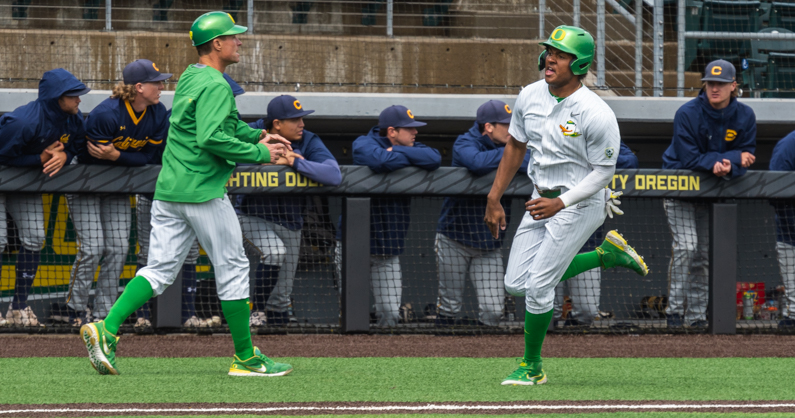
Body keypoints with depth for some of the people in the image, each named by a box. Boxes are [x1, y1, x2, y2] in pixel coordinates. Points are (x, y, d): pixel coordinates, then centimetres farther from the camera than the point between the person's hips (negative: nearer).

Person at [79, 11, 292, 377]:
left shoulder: (189, 78, 17)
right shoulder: (215, 85, -14)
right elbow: (211, 138, -25)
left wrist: (257, 135, 22)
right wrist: (259, 154, -17)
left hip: (168, 192, 9)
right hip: (204, 193, -9)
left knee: (159, 270, 6)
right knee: (233, 269, 3)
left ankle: (106, 329, -11)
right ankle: (246, 358, 10)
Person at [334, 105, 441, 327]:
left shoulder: (409, 147, 8)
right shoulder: (363, 144, -9)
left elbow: (435, 159, -12)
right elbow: (381, 161, -32)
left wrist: (397, 151, -15)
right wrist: (410, 156, -14)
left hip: (388, 249, 5)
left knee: (391, 315, -1)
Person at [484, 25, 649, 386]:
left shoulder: (596, 114, -22)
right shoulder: (530, 97, -2)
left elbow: (603, 171, -16)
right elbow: (515, 147, 11)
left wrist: (560, 204, -24)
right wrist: (494, 199, 9)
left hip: (580, 203, -8)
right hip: (543, 200, 8)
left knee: (538, 285, -10)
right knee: (516, 284, 9)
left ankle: (532, 366, 11)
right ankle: (606, 254, 21)